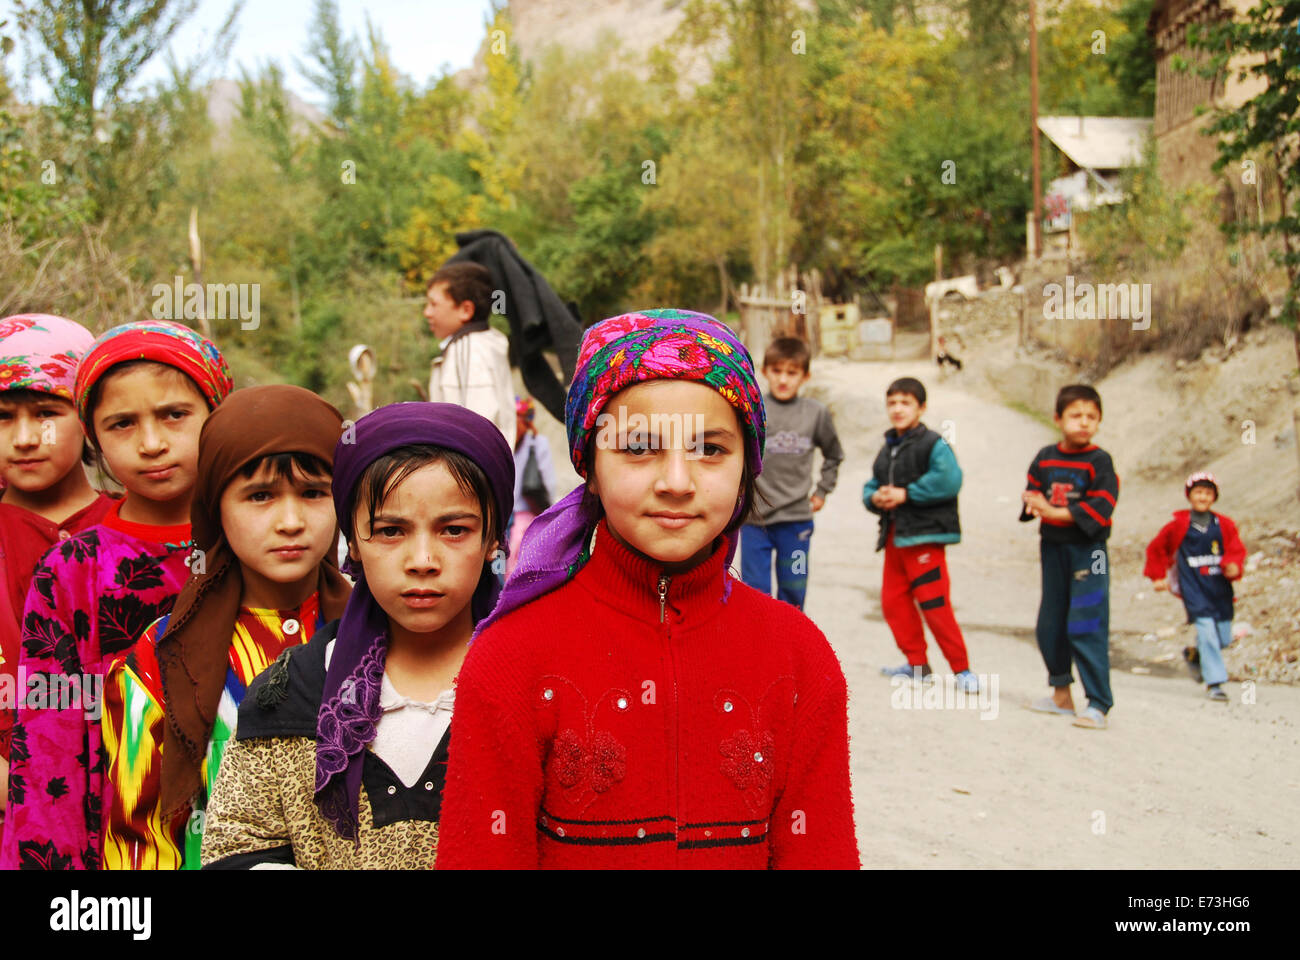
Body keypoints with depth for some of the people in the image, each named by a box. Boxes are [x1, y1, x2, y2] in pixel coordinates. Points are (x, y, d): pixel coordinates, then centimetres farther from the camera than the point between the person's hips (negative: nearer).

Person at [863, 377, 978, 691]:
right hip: (894, 535, 8)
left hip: (925, 536, -8)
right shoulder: (887, 449, 17)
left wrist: (905, 494, -20)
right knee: (893, 600, 9)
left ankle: (962, 669, 1)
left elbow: (948, 480, -24)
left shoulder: (933, 444, -9)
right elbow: (872, 485, 20)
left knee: (934, 604, -10)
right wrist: (875, 497, -5)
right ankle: (917, 664, 22)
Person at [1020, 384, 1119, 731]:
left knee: (1086, 627, -11)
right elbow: (1032, 492, 12)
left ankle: (1098, 705, -6)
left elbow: (1100, 507, -16)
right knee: (1050, 626, 13)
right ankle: (1061, 695, 30)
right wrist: (1035, 504, -10)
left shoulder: (1099, 461, -8)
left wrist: (1056, 512, -20)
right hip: (1052, 547, 6)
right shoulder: (1045, 458, 7)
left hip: (1088, 550, -6)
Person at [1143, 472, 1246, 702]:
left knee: (1224, 639, 8)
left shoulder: (1224, 525, 7)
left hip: (1220, 587, 4)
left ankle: (1194, 655, 39)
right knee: (1207, 629, -16)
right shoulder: (1179, 525, 1)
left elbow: (1236, 550, 4)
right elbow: (1156, 549, 13)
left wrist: (1233, 566, -17)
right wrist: (1158, 577, 10)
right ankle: (1214, 682, -8)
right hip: (1193, 587, -4)